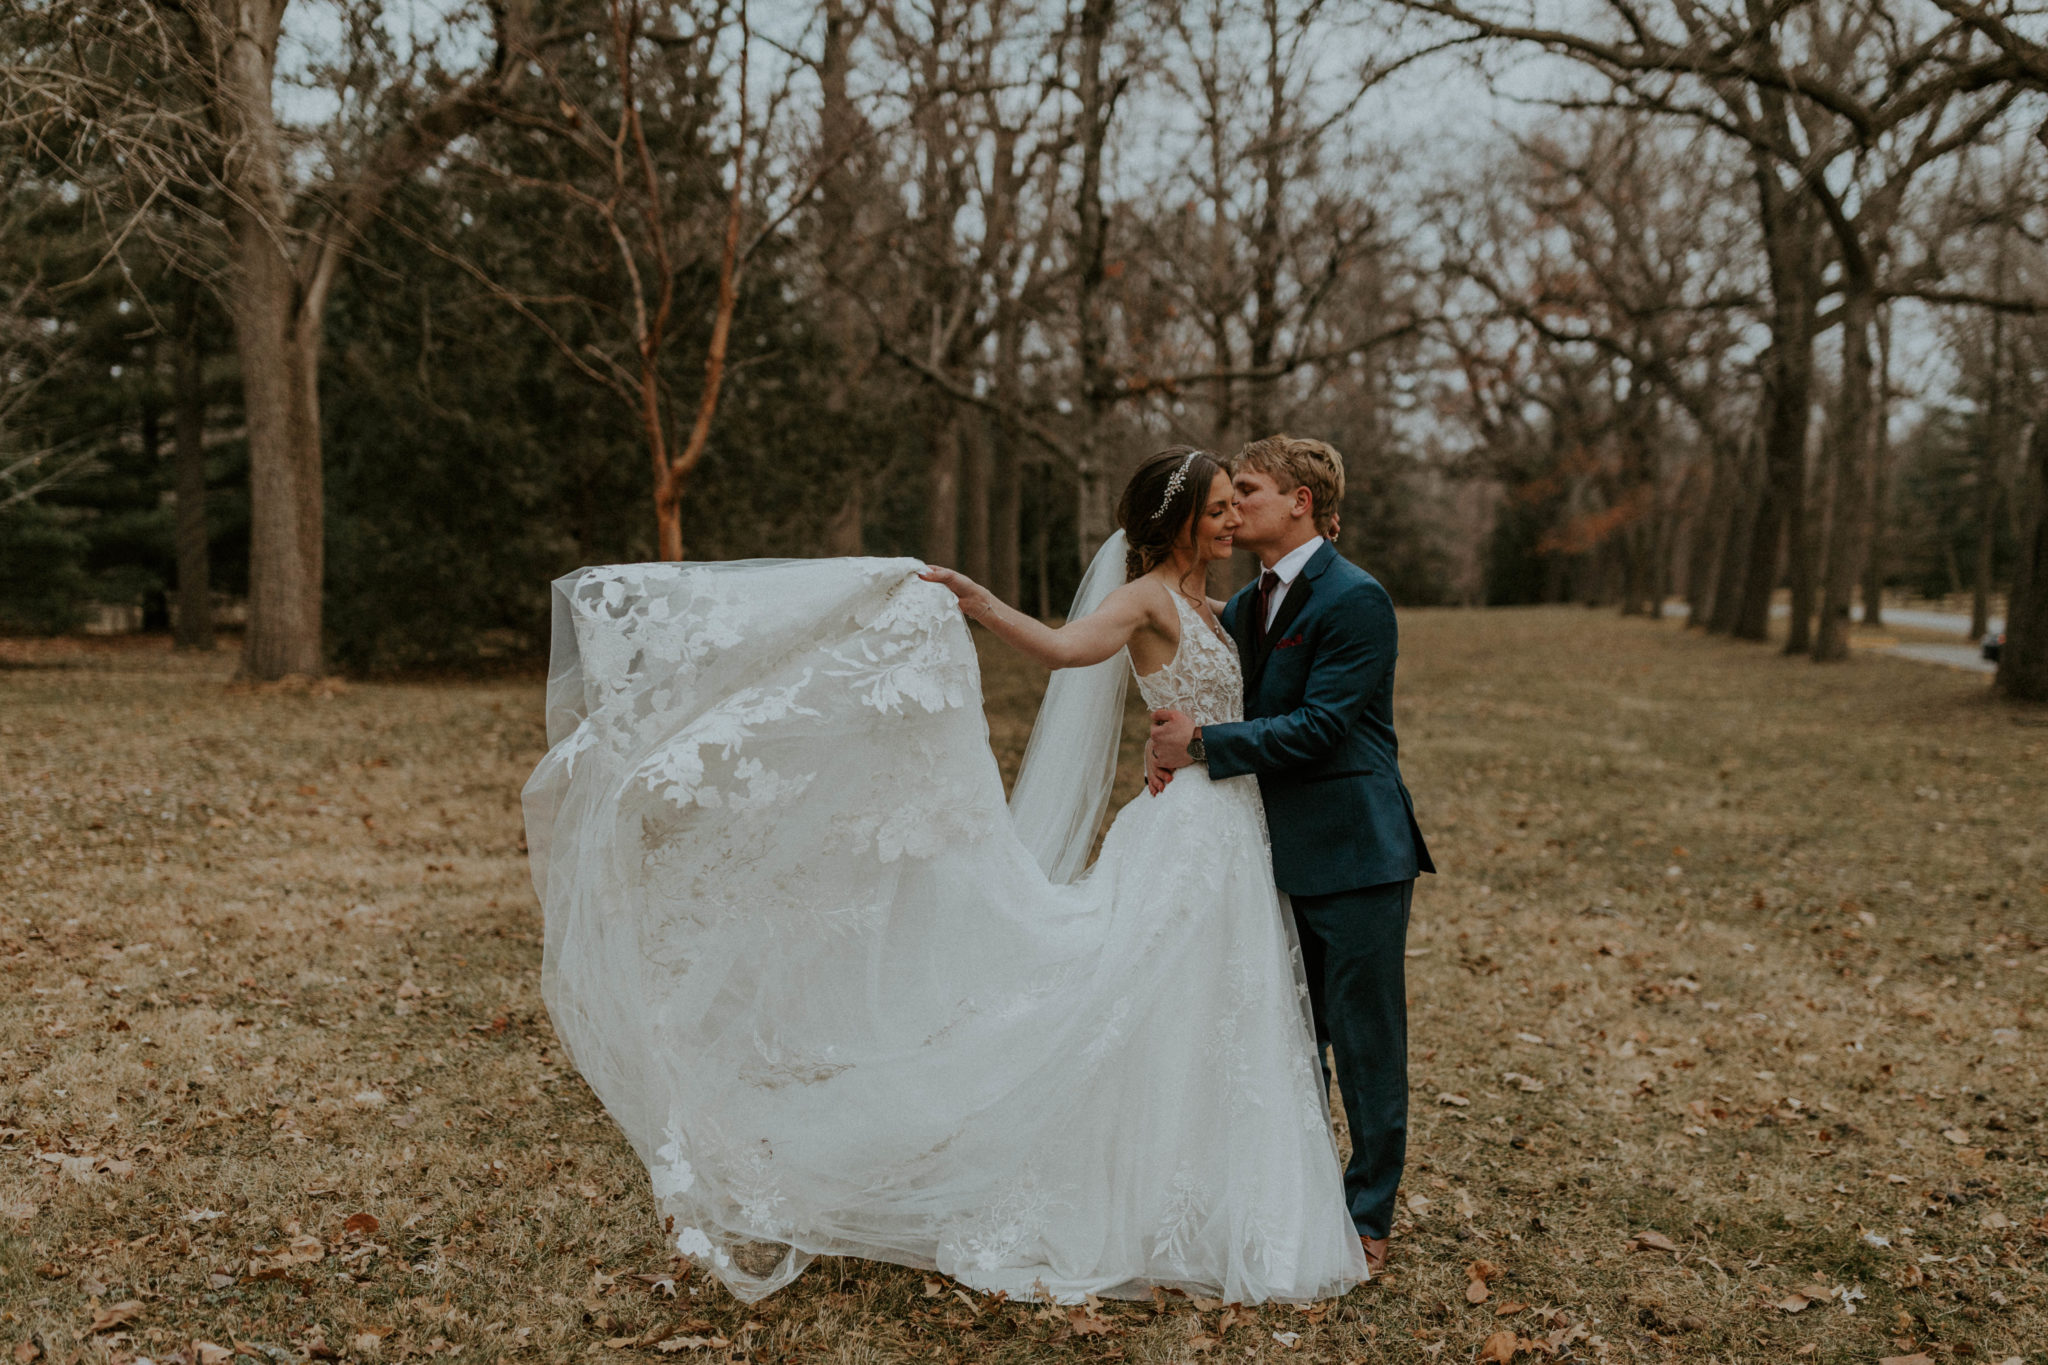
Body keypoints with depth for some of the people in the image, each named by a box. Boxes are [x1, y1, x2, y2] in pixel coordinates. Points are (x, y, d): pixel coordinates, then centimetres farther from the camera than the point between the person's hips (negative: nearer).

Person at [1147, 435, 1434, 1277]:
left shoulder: (1355, 599, -14)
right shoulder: (1246, 606, 11)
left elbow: (1320, 726, -21)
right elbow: (1203, 694, 12)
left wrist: (1205, 745, -20)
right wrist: (1168, 746, -11)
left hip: (1353, 854, -8)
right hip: (1284, 853, 8)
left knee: (1365, 1040, 4)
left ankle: (1366, 1217, 18)